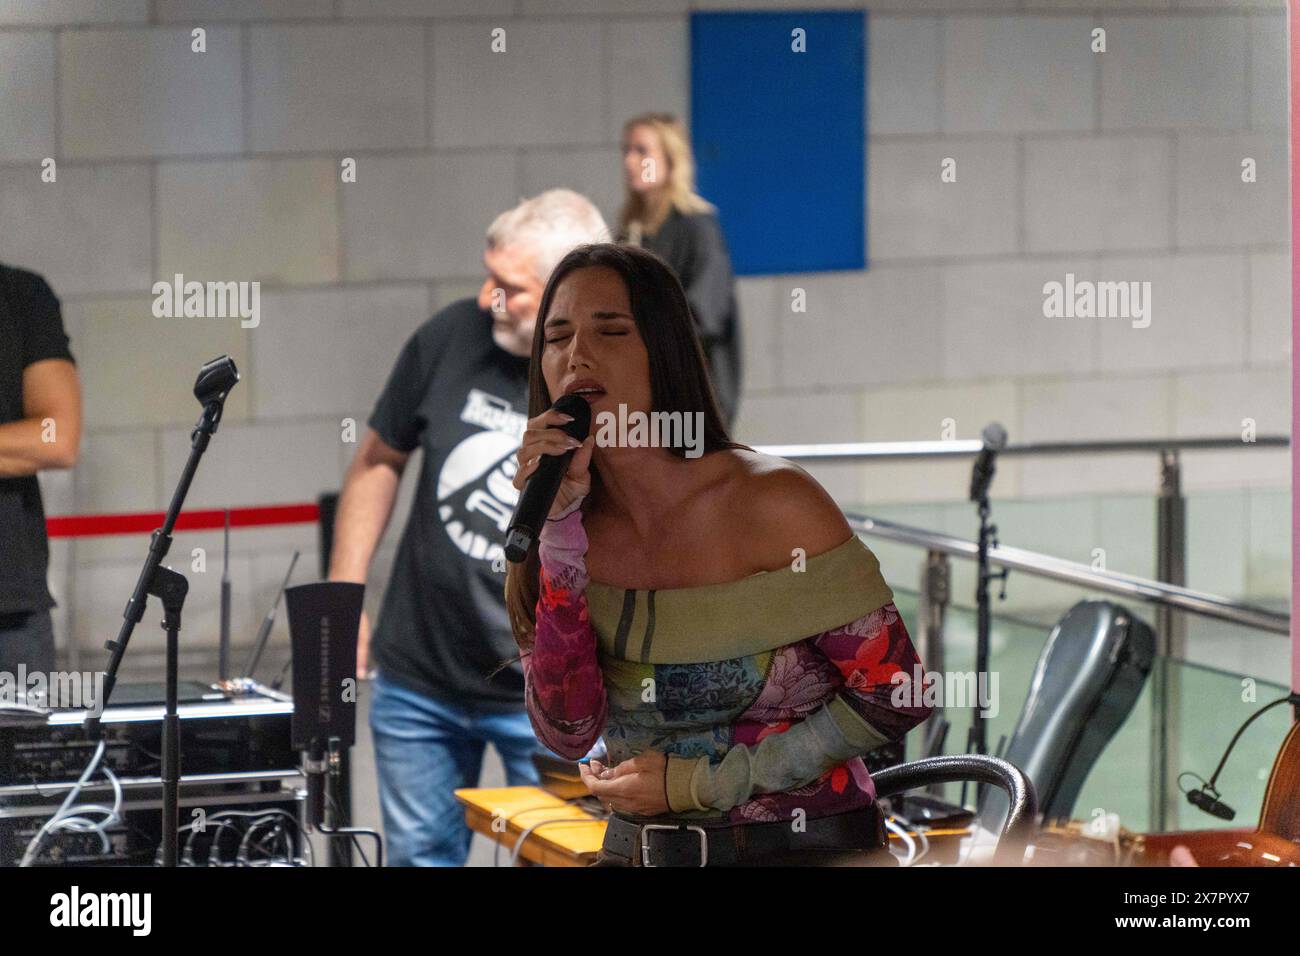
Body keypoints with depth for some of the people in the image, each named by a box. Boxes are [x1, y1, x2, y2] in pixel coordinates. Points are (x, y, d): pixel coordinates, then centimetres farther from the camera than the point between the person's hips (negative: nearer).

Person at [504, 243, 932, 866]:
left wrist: (698, 785, -8)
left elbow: (894, 695, -9)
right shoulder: (571, 524, 3)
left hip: (803, 845, -3)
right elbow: (567, 732, -7)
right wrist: (559, 529, -13)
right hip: (638, 849, 3)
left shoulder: (771, 501, -10)